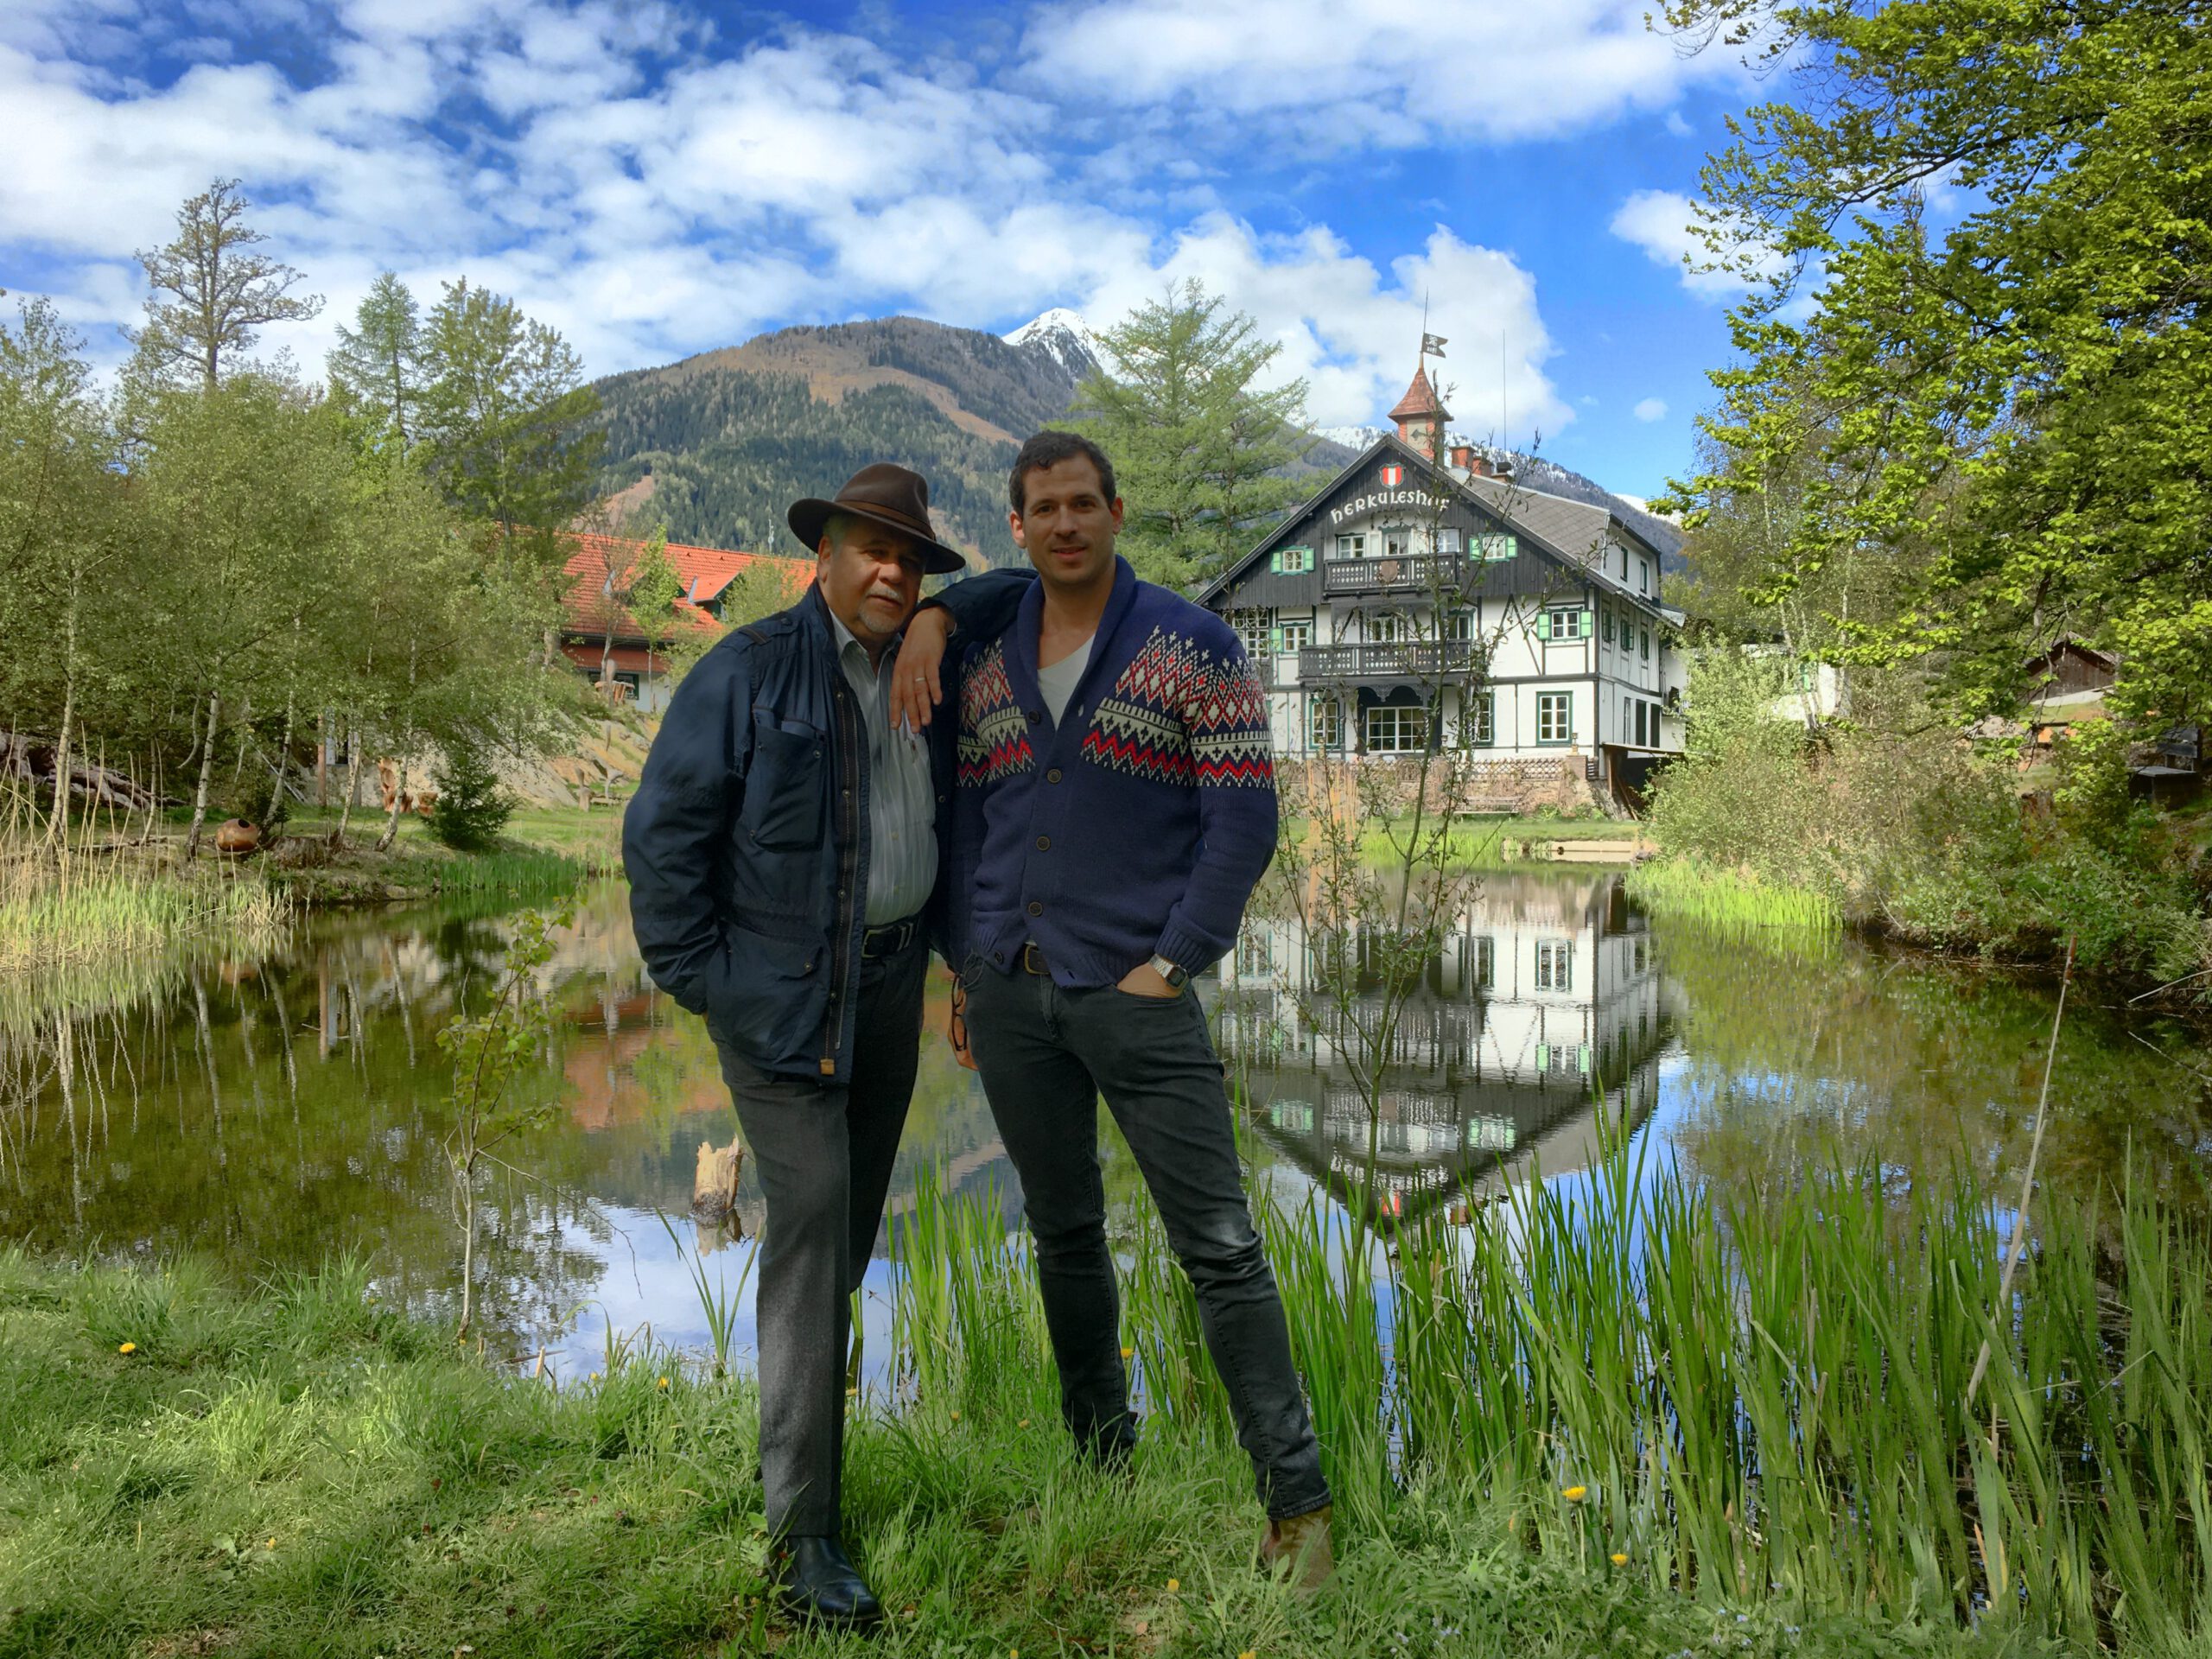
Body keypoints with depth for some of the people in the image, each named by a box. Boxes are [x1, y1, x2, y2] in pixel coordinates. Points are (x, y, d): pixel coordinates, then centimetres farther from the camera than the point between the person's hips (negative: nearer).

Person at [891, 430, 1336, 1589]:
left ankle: (1295, 1502, 4)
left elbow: (1244, 817, -6)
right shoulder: (984, 660, 11)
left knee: (1218, 1244, -5)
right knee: (1063, 1234, 14)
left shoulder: (1193, 647, -2)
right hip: (1008, 993, 5)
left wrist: (1172, 963, -11)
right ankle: (1099, 1463, 30)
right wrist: (968, 967, 8)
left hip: (1135, 990, -4)